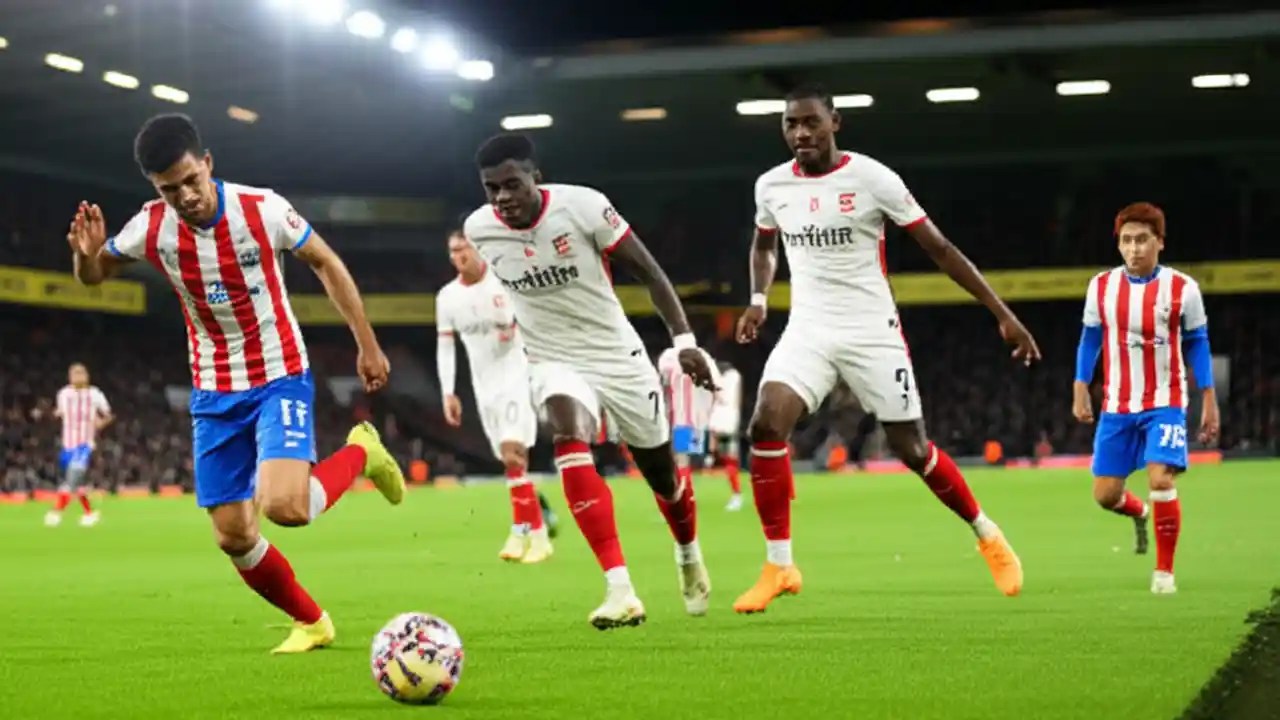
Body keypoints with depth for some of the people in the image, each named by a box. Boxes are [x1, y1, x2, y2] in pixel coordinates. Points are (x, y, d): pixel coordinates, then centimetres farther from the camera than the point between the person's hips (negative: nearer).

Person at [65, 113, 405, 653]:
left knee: (283, 506, -26)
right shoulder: (151, 228, -11)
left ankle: (360, 452, 6)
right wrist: (86, 254, -19)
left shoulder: (263, 209, -18)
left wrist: (368, 345, 1)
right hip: (215, 392, 4)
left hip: (280, 378, -3)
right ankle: (311, 622, 27)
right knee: (233, 537, 2)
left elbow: (326, 263, -2)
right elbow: (93, 276, 6)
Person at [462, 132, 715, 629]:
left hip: (619, 355, -1)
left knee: (661, 471, 13)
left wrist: (684, 340, -18)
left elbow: (647, 271, -11)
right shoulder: (478, 229, -11)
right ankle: (620, 590, -36)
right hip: (554, 363, 1)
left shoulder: (583, 206, -20)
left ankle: (689, 557, 48)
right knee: (569, 442, -31)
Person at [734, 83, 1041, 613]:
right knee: (765, 425, -20)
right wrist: (758, 300, 6)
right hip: (808, 329, 3)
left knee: (911, 449, 2)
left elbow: (939, 248, -6)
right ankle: (779, 565, -10)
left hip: (871, 331, -3)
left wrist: (1003, 314, -7)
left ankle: (987, 535, 29)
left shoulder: (871, 178, -11)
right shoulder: (771, 186, 3)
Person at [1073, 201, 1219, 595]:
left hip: (1165, 404, -3)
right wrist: (1080, 390, 2)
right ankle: (1140, 512, 41)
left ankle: (1164, 570, -5)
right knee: (1105, 494, 3)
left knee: (1161, 479, -21)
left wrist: (1209, 401, -1)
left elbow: (1197, 345, 1)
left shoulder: (1182, 289, -7)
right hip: (1117, 407, 3)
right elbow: (1090, 340, 9)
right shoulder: (1101, 286, -1)